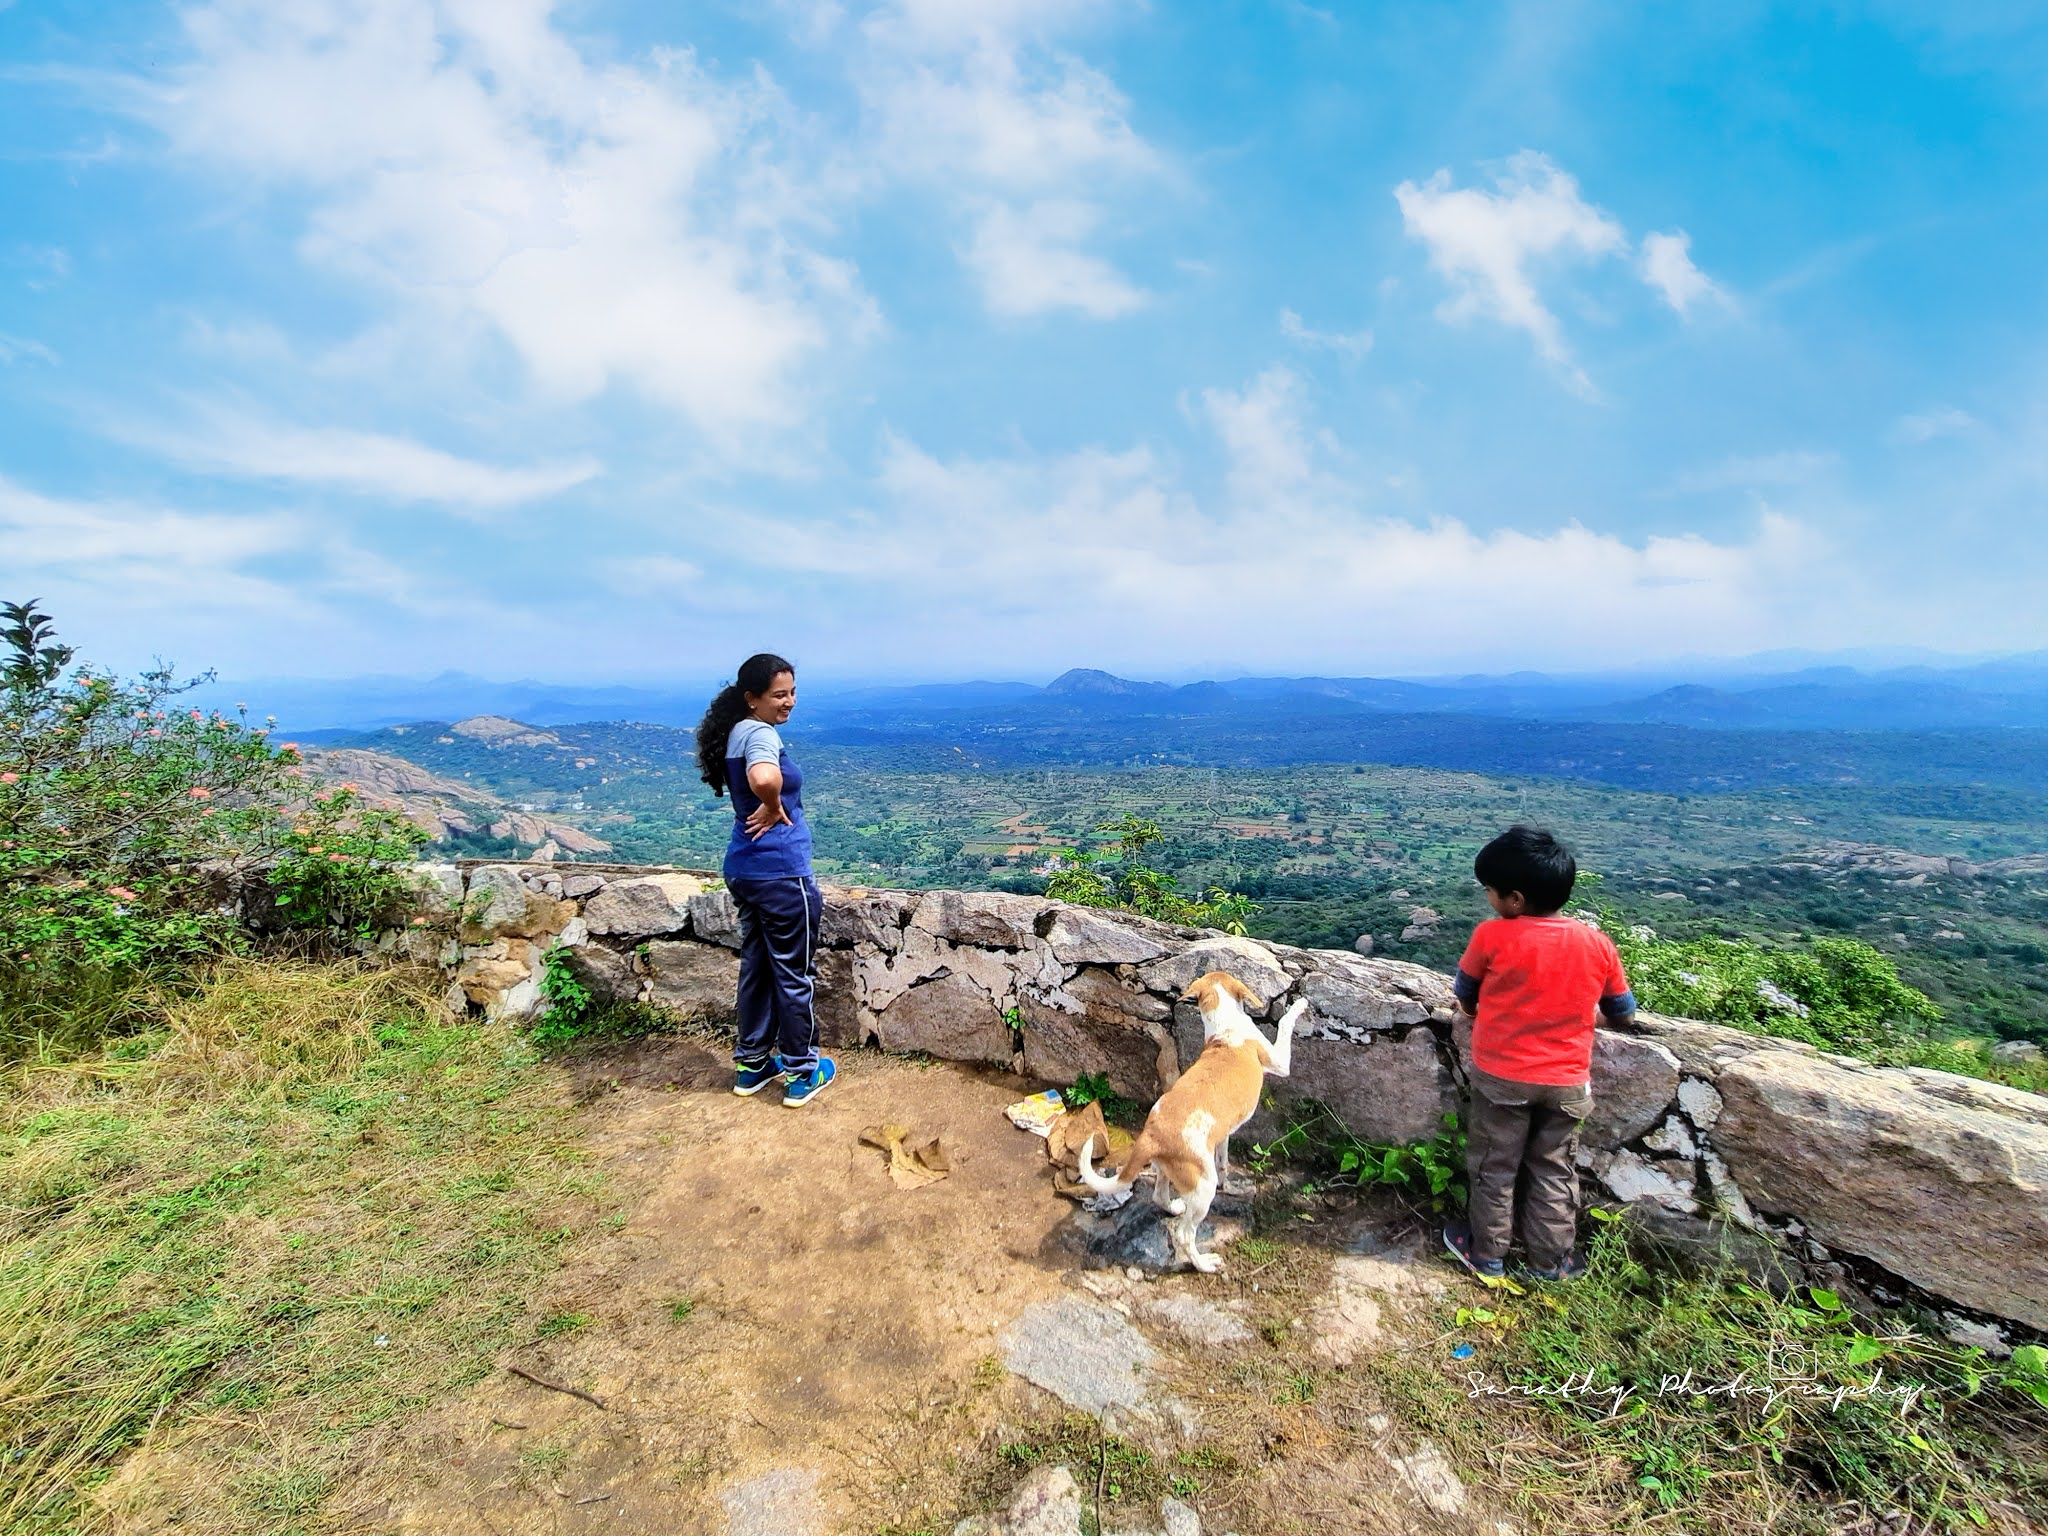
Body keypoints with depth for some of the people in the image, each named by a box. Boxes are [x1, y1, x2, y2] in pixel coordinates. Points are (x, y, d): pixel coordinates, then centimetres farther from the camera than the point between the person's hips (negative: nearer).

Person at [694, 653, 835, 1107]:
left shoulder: (736, 733, 10)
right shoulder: (761, 734, -19)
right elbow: (765, 779, -42)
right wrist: (774, 808, -22)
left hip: (744, 869, 9)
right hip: (781, 872, -9)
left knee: (757, 965, 20)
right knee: (795, 973, 6)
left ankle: (751, 1064, 34)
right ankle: (800, 1073, 22)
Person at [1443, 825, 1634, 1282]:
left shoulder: (1492, 936, -20)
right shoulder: (1598, 944, -9)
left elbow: (1464, 992, -3)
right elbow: (1622, 1009, 6)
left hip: (1501, 1076, -3)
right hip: (1567, 1082, 3)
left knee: (1493, 1167, 14)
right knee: (1553, 1171, 19)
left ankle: (1487, 1254, 28)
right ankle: (1549, 1261, 32)